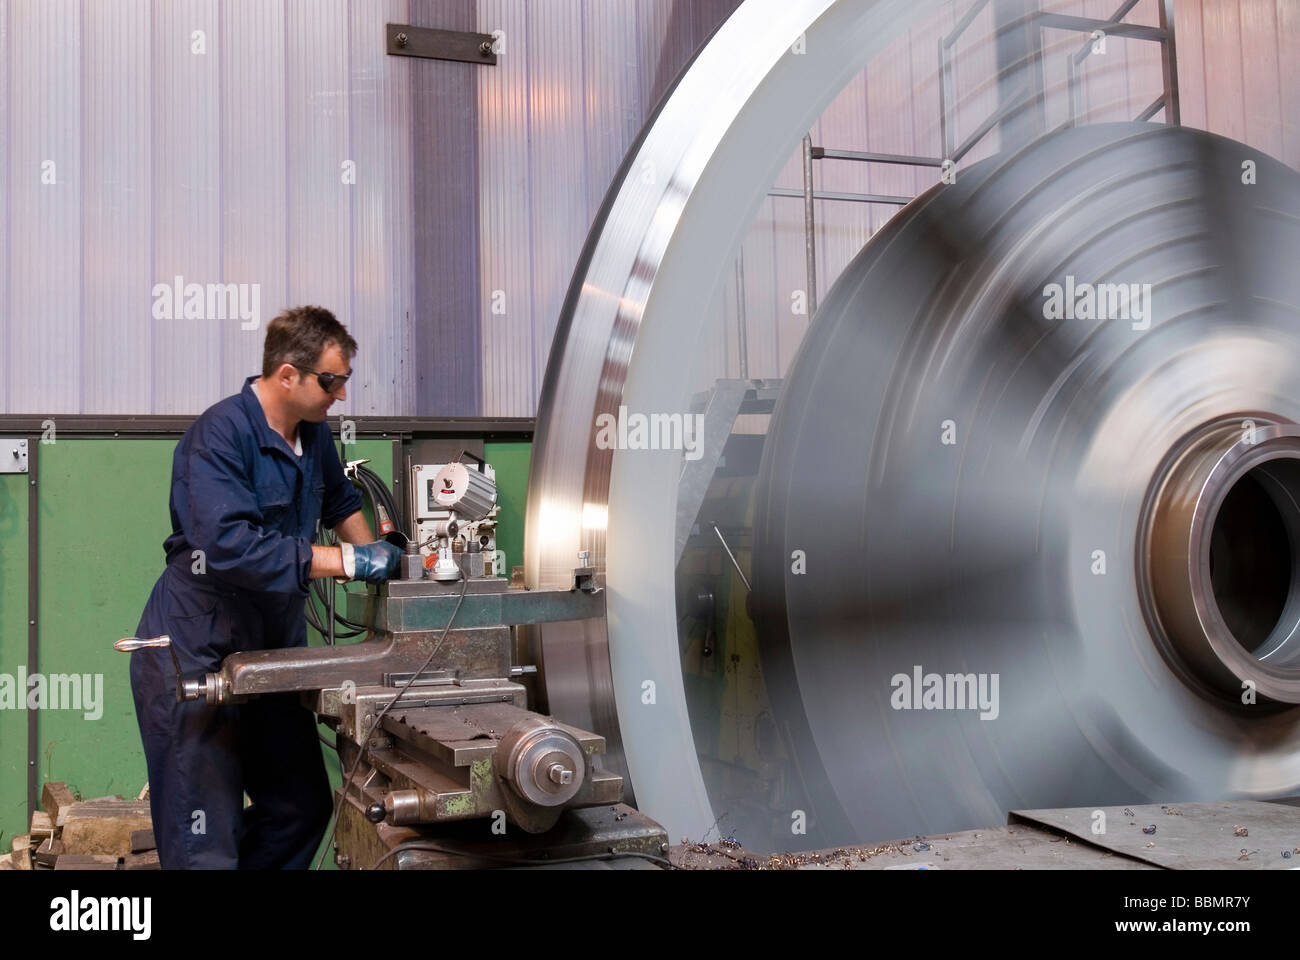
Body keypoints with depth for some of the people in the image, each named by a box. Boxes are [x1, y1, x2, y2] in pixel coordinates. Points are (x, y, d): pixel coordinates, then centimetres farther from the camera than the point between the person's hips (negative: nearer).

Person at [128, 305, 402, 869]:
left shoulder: (313, 432, 7)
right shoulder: (220, 434, -19)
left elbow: (339, 501, 27)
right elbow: (230, 547, -31)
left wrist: (376, 557, 12)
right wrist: (347, 561, -28)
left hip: (273, 648, 8)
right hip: (199, 656, -8)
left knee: (303, 810, 10)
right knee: (206, 846, -3)